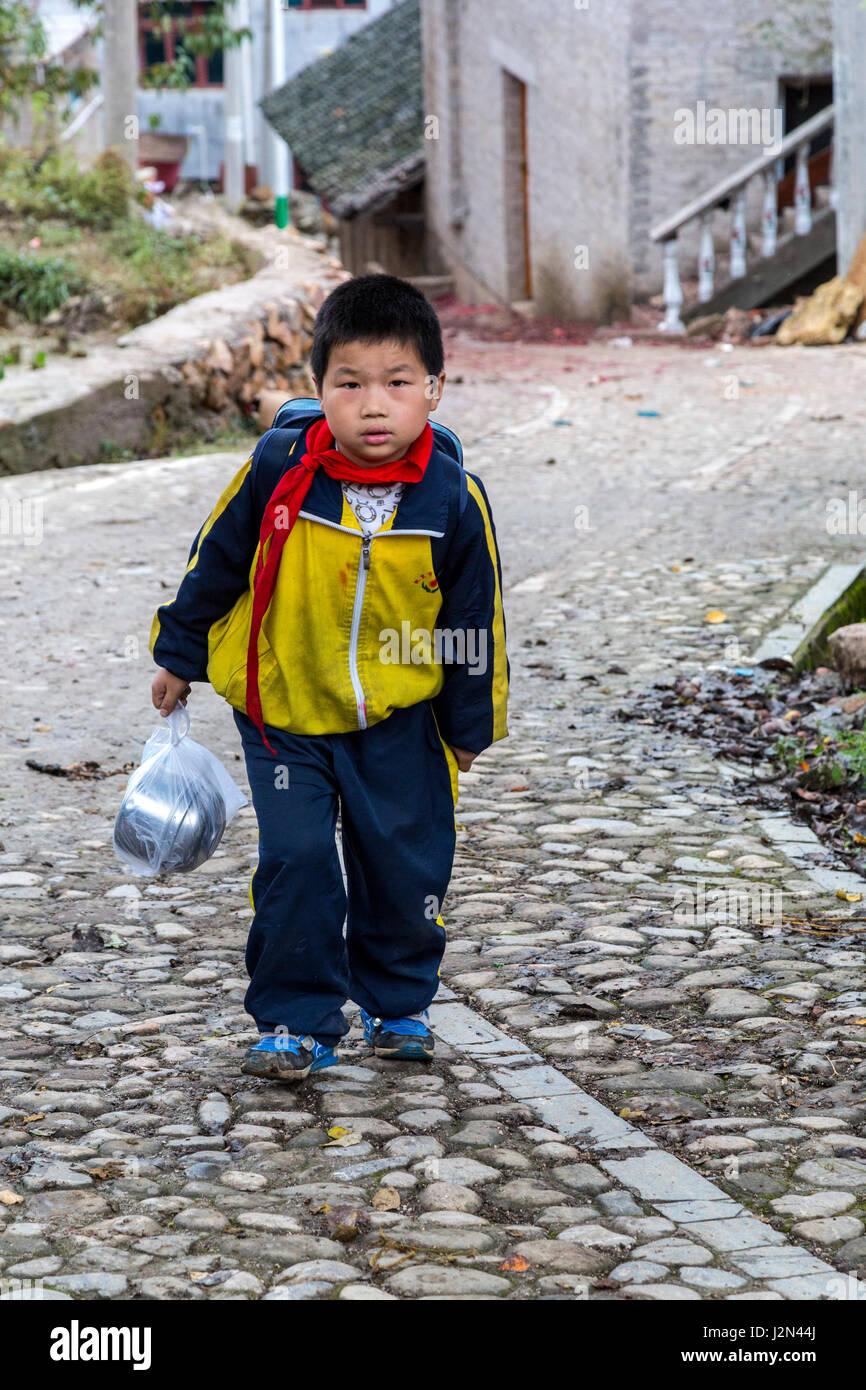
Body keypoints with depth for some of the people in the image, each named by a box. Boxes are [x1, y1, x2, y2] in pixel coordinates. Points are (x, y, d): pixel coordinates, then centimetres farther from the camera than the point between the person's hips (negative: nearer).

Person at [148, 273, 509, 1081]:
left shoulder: (453, 499, -14)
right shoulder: (278, 469, -16)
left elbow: (476, 621, -3)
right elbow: (215, 562, 0)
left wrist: (470, 726, 4)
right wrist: (178, 657, 8)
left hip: (399, 716, 1)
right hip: (282, 710, 0)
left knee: (406, 862, 7)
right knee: (295, 861, -5)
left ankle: (398, 1003, 30)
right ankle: (296, 1021, 11)